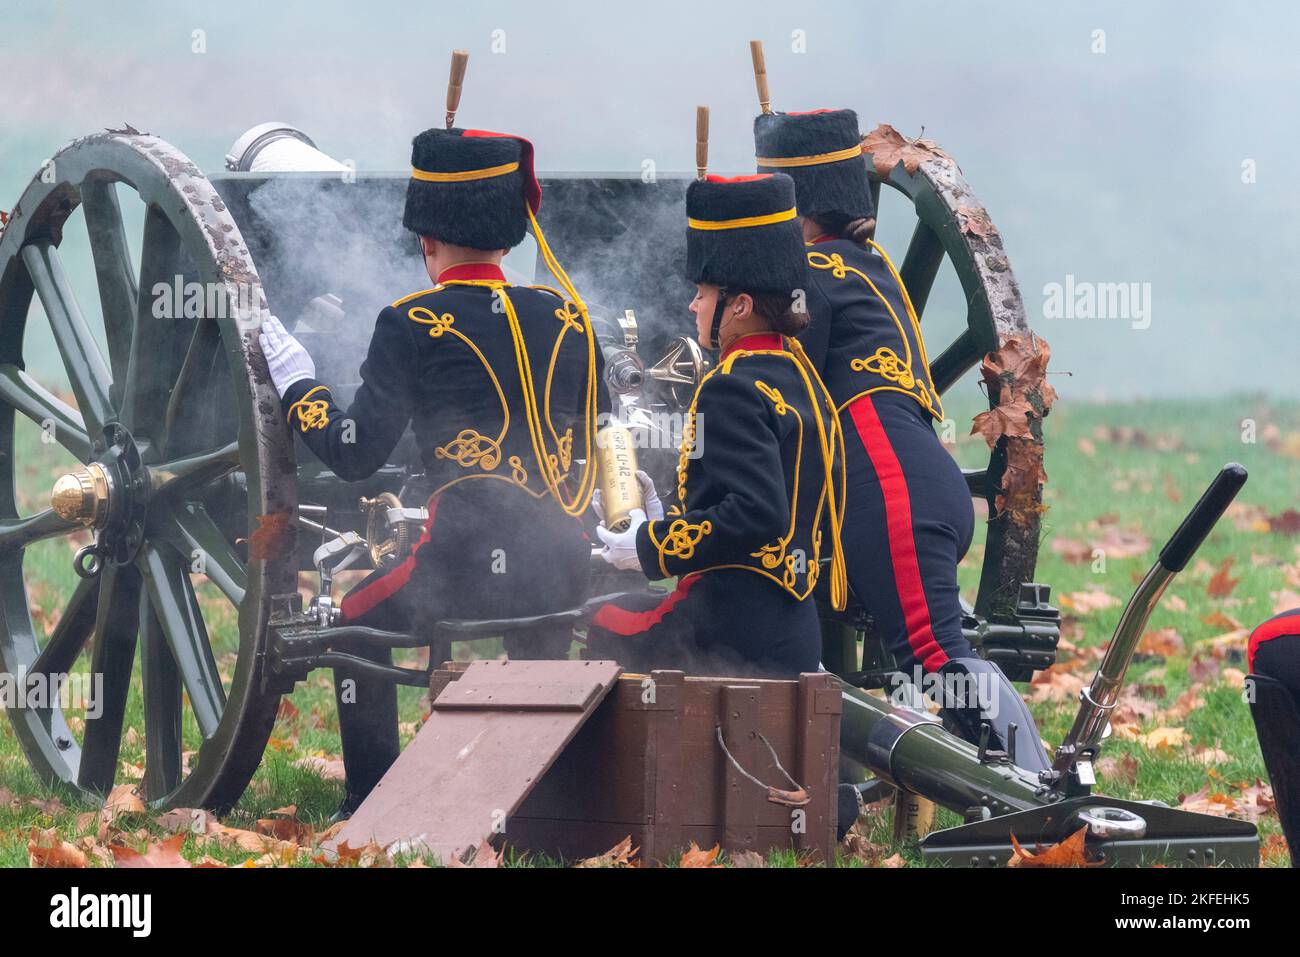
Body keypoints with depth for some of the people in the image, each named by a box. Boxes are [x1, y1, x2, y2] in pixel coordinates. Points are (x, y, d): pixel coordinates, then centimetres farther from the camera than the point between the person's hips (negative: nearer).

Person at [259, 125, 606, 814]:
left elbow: (354, 454, -5)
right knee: (537, 655, 34)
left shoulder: (412, 325, -6)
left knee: (360, 621, 20)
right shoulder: (568, 318, 8)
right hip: (565, 564, 5)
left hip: (473, 557, -4)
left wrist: (296, 386, 9)